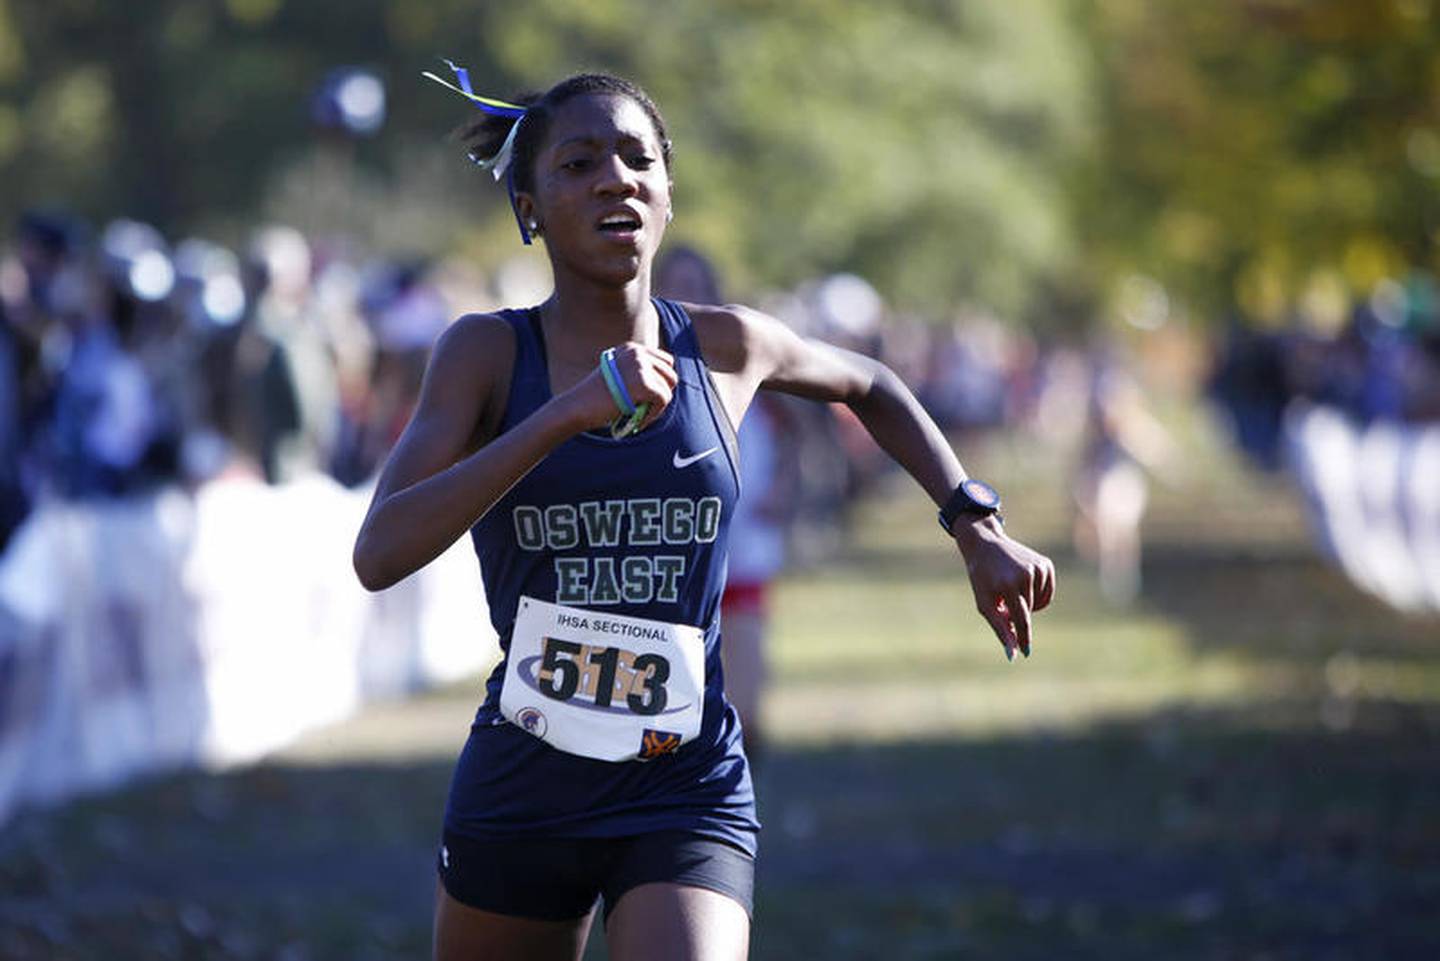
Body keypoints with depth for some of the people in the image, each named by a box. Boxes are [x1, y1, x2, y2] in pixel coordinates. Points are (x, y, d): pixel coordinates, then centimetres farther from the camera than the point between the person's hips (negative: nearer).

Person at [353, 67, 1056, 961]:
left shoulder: (727, 348, 1)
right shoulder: (486, 351, -5)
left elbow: (869, 386, 24)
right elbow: (380, 554, -21)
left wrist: (978, 528, 15)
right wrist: (569, 412, -28)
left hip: (687, 796, 0)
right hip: (518, 793, 0)